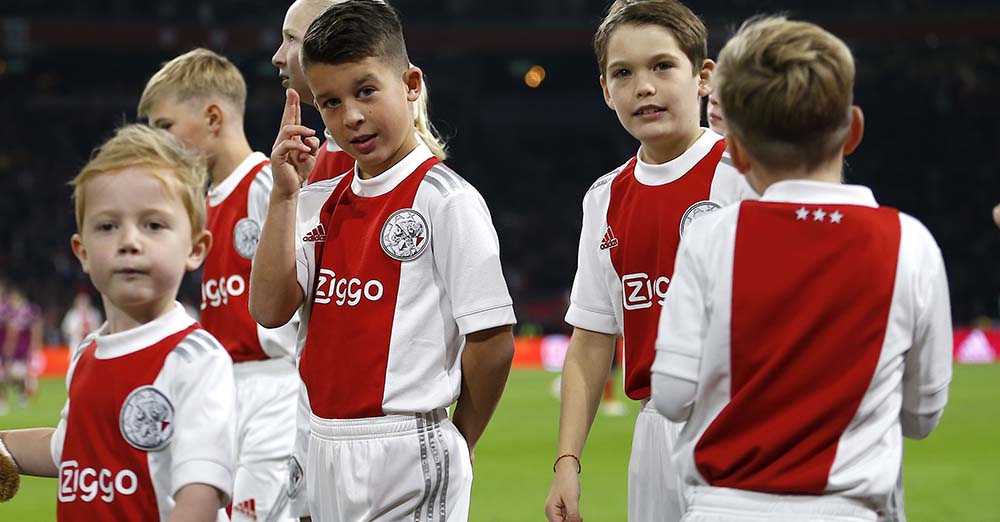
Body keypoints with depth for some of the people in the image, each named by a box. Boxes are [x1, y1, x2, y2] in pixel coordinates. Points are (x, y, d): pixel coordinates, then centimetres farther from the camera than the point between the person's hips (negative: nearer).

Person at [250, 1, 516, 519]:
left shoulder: (446, 200, -9)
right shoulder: (319, 202, 12)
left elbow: (493, 340, -10)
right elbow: (269, 310, 1)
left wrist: (456, 445, 1)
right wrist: (284, 194, -4)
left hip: (406, 454, -6)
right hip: (326, 450, 6)